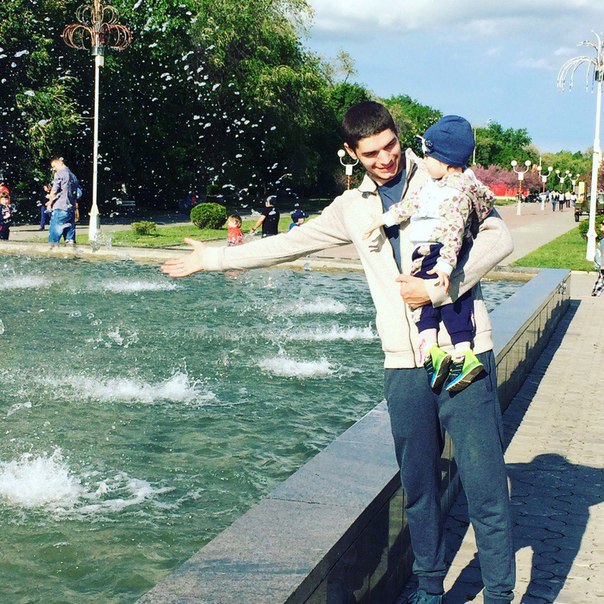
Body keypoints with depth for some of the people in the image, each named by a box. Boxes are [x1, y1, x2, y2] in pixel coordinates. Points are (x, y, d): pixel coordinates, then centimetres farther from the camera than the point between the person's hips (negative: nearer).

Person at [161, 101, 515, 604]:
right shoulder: (352, 208, 13)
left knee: (484, 482, -4)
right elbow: (290, 243, 21)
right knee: (419, 486, 10)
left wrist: (438, 289, -13)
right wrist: (213, 259, 25)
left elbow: (497, 237, -6)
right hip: (405, 364, 4)